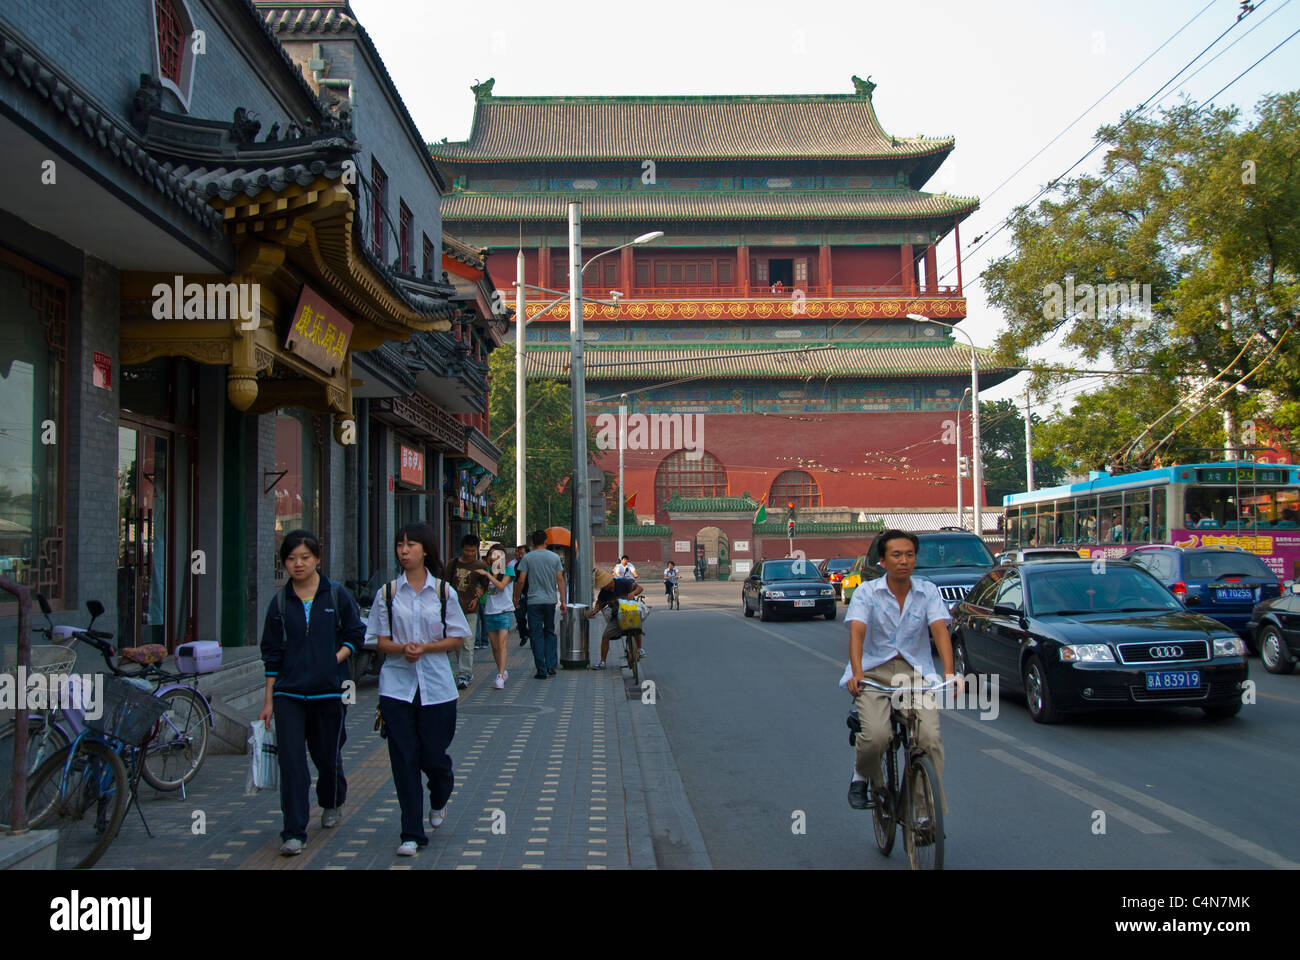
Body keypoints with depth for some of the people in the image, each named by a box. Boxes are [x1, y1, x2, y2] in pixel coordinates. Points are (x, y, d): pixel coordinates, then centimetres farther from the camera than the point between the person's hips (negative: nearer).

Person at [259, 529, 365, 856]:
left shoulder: (336, 595, 0)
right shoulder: (280, 602, 4)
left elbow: (356, 634, 7)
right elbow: (272, 653, 7)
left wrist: (336, 659, -11)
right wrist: (268, 700, 5)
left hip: (329, 691, 0)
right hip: (289, 694, 1)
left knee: (328, 755, 12)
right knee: (291, 760, -7)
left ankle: (331, 804, 42)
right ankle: (294, 833, -2)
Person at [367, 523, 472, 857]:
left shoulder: (443, 592, 1)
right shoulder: (387, 593, 3)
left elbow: (457, 639, 2)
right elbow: (382, 641, 3)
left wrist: (425, 647, -14)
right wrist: (403, 648, -18)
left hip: (436, 685, -1)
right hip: (397, 685, 1)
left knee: (433, 756, 4)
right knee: (404, 760, 0)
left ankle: (438, 802, 39)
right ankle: (411, 834, 10)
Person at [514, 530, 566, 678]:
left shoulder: (527, 558, -3)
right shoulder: (555, 557, 3)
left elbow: (521, 581, -7)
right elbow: (560, 580, 1)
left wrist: (516, 598, 5)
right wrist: (563, 601, 4)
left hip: (534, 601, -2)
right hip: (551, 601, 2)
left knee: (537, 635, 2)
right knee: (550, 632, 16)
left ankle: (541, 670, 1)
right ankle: (551, 666, 10)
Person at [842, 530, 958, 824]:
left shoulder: (928, 591, 3)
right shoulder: (867, 592, -2)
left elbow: (939, 629, -11)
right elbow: (857, 632, -16)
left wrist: (949, 672, -28)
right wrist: (857, 673, -33)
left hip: (916, 672, 2)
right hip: (874, 671, -1)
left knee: (930, 737, -21)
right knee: (876, 735, -25)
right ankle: (863, 775, 10)